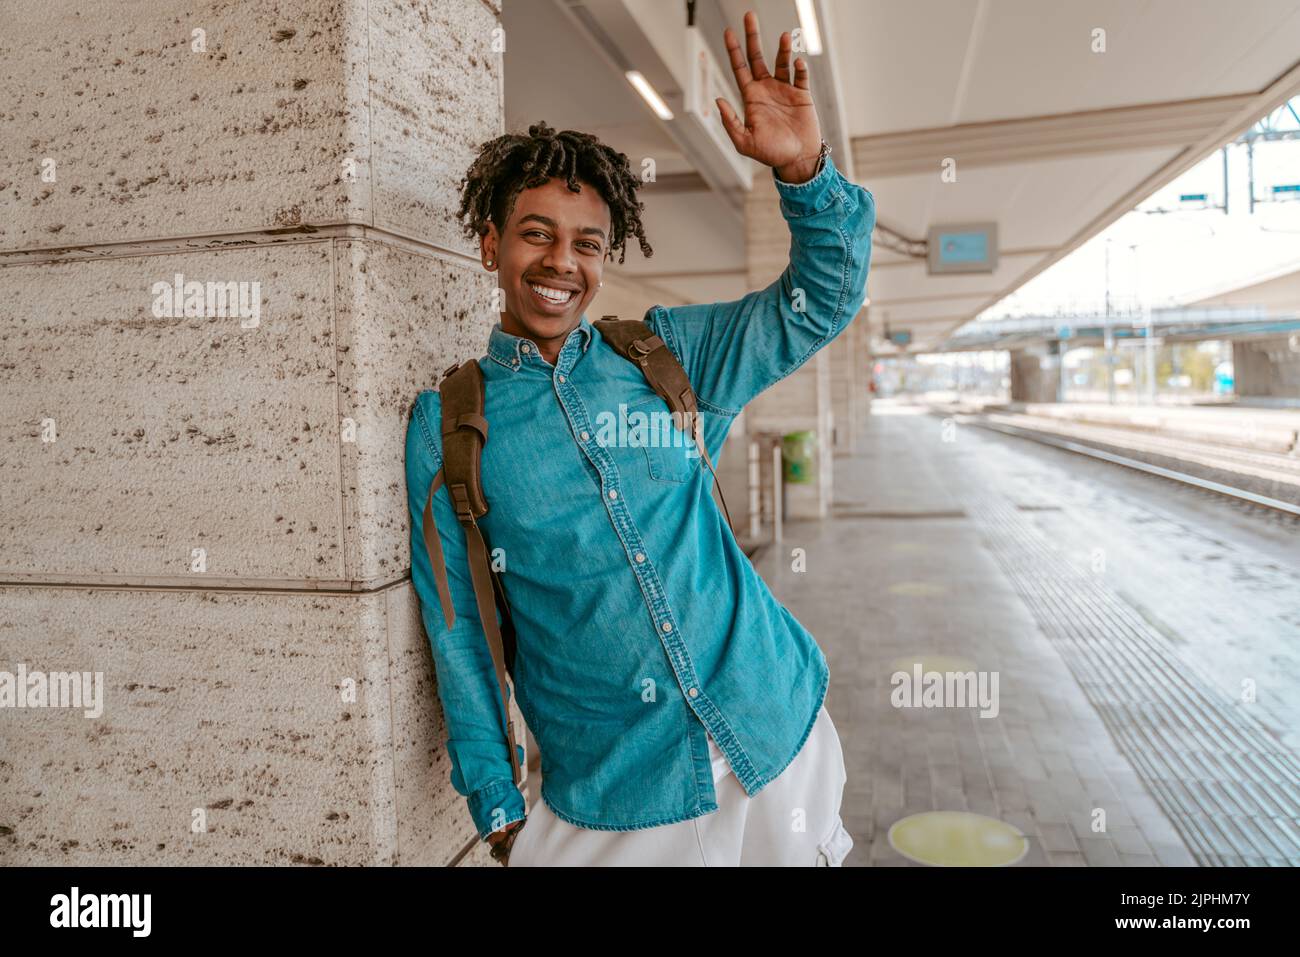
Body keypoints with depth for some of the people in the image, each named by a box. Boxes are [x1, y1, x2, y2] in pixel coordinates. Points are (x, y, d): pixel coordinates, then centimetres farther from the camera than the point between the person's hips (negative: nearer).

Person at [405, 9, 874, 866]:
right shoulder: (448, 423, -3)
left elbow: (823, 301, 0)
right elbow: (457, 625, -1)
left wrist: (805, 169, -18)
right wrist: (499, 810, 1)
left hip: (780, 740, 3)